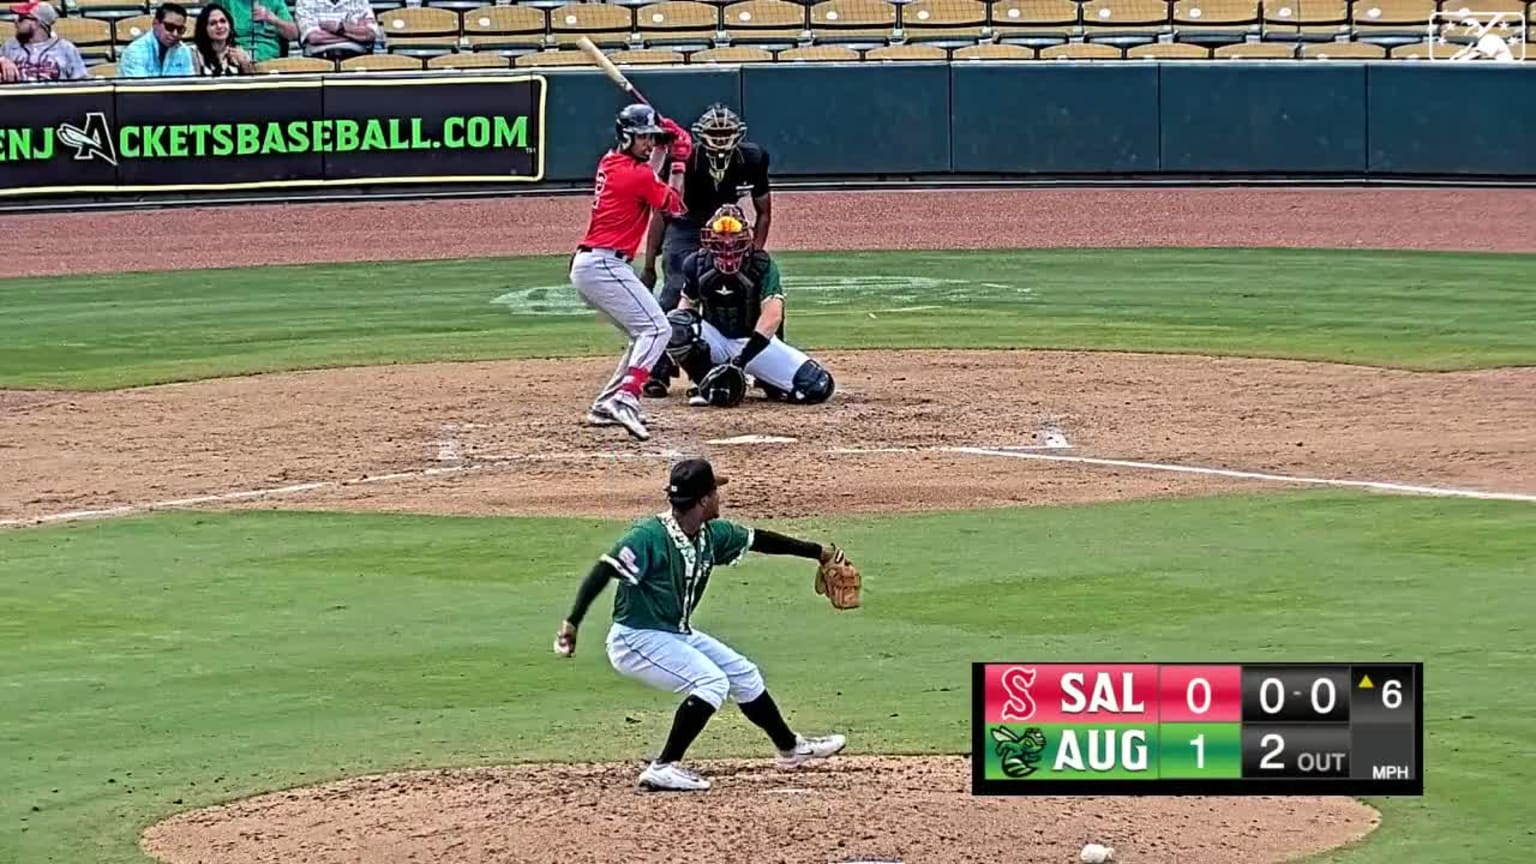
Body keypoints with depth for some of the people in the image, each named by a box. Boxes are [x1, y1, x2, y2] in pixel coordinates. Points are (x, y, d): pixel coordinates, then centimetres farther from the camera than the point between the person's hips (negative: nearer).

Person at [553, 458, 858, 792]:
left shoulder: (713, 535, -1)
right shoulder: (650, 536, -26)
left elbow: (758, 539, 13)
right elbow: (603, 572, -31)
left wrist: (819, 552, 18)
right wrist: (571, 623, -40)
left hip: (676, 635, 9)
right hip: (636, 641, -9)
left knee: (743, 674, 17)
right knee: (711, 682, -23)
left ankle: (790, 747, 38)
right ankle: (664, 768, -20)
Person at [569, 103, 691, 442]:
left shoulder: (610, 162, 13)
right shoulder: (636, 174, -11)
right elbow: (676, 206, 1)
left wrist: (663, 148, 19)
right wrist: (679, 162, 9)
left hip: (585, 264, 10)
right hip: (605, 265, -10)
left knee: (643, 334, 18)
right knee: (656, 328, -15)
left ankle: (605, 406, 14)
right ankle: (625, 398, -31)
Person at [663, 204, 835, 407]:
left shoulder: (763, 266, -18)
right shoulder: (696, 264, -7)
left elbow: (772, 315, -28)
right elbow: (687, 304, 8)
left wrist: (742, 359, -36)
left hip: (755, 340, -1)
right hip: (715, 340, 1)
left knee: (818, 387, -19)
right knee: (673, 326, -32)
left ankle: (762, 380, 12)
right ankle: (709, 386, -9)